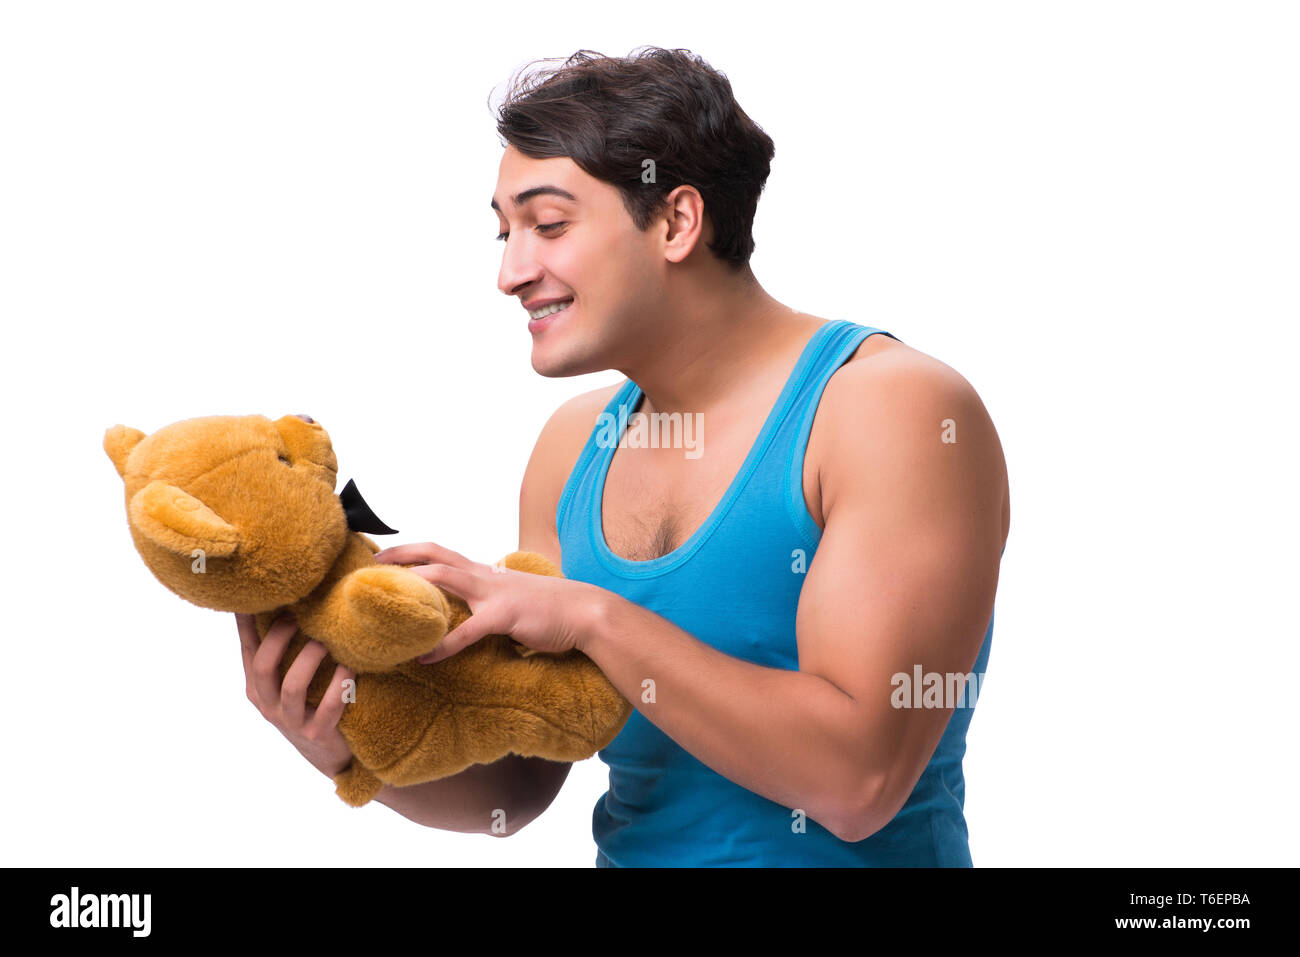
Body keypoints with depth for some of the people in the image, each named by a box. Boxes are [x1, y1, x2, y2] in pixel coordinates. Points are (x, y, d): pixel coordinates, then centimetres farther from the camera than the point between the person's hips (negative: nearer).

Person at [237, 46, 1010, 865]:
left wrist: (595, 617, -20)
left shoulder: (891, 407, -13)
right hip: (630, 850, 4)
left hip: (857, 856, -3)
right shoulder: (573, 446, 4)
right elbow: (521, 784, 8)